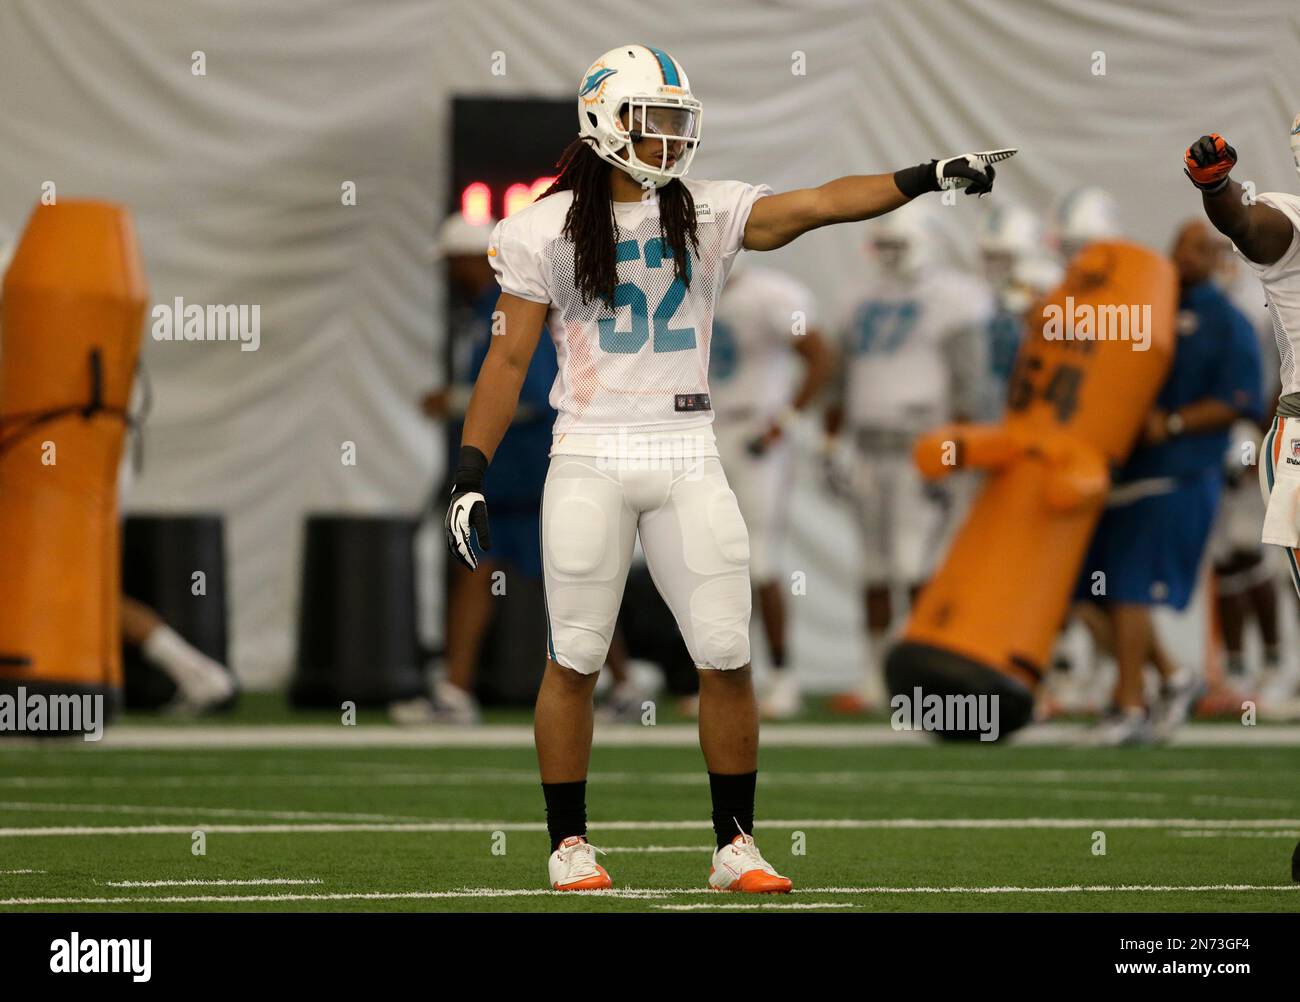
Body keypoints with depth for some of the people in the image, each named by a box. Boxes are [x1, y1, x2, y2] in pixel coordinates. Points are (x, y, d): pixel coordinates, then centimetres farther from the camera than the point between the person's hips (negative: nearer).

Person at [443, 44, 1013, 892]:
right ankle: (570, 844, 12)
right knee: (575, 660, 1)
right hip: (590, 456, -2)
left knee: (727, 657, -2)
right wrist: (471, 474, -3)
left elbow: (821, 204, -6)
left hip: (687, 457, 2)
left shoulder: (709, 215, 5)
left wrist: (925, 179, -18)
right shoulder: (549, 231, 0)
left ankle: (736, 845, 7)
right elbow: (508, 360, 2)